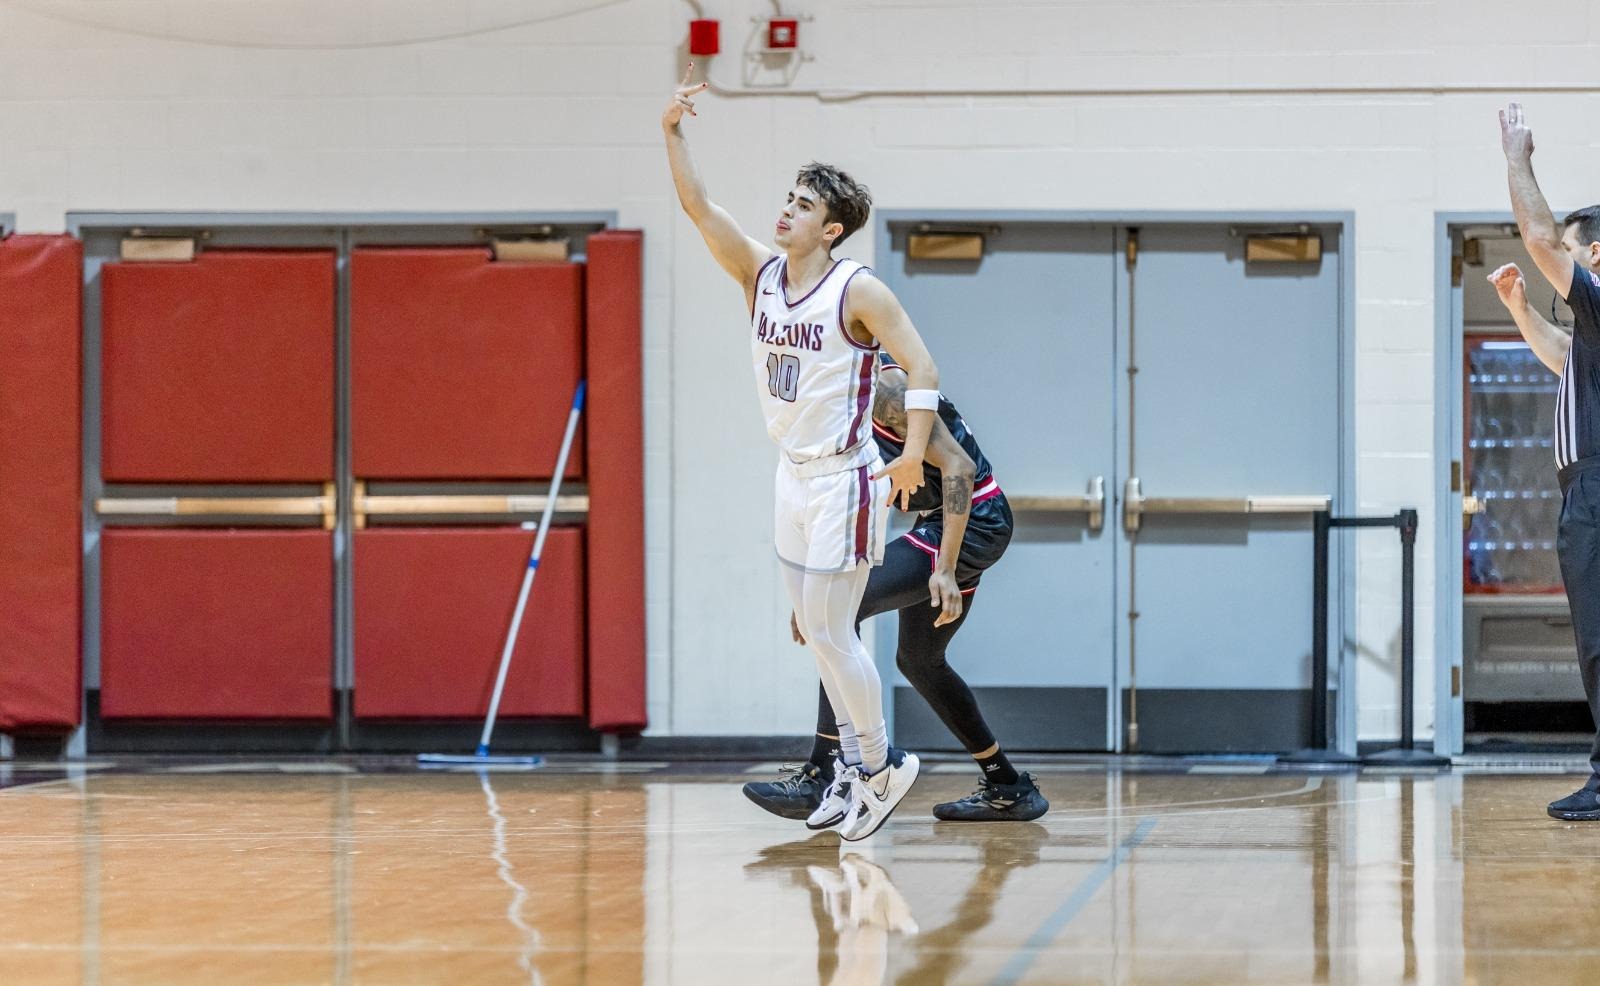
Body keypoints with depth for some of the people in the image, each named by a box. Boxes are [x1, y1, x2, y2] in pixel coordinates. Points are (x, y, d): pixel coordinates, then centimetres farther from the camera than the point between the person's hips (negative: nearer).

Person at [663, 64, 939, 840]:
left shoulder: (858, 291, -13)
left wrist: (913, 453, -24)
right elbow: (697, 206, -3)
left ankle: (881, 767, 9)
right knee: (815, 632, 11)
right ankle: (863, 769, 21)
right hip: (793, 477, 7)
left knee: (830, 632, -5)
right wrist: (672, 132, -14)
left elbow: (920, 364, -15)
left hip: (843, 480, -7)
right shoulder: (760, 274, 4)